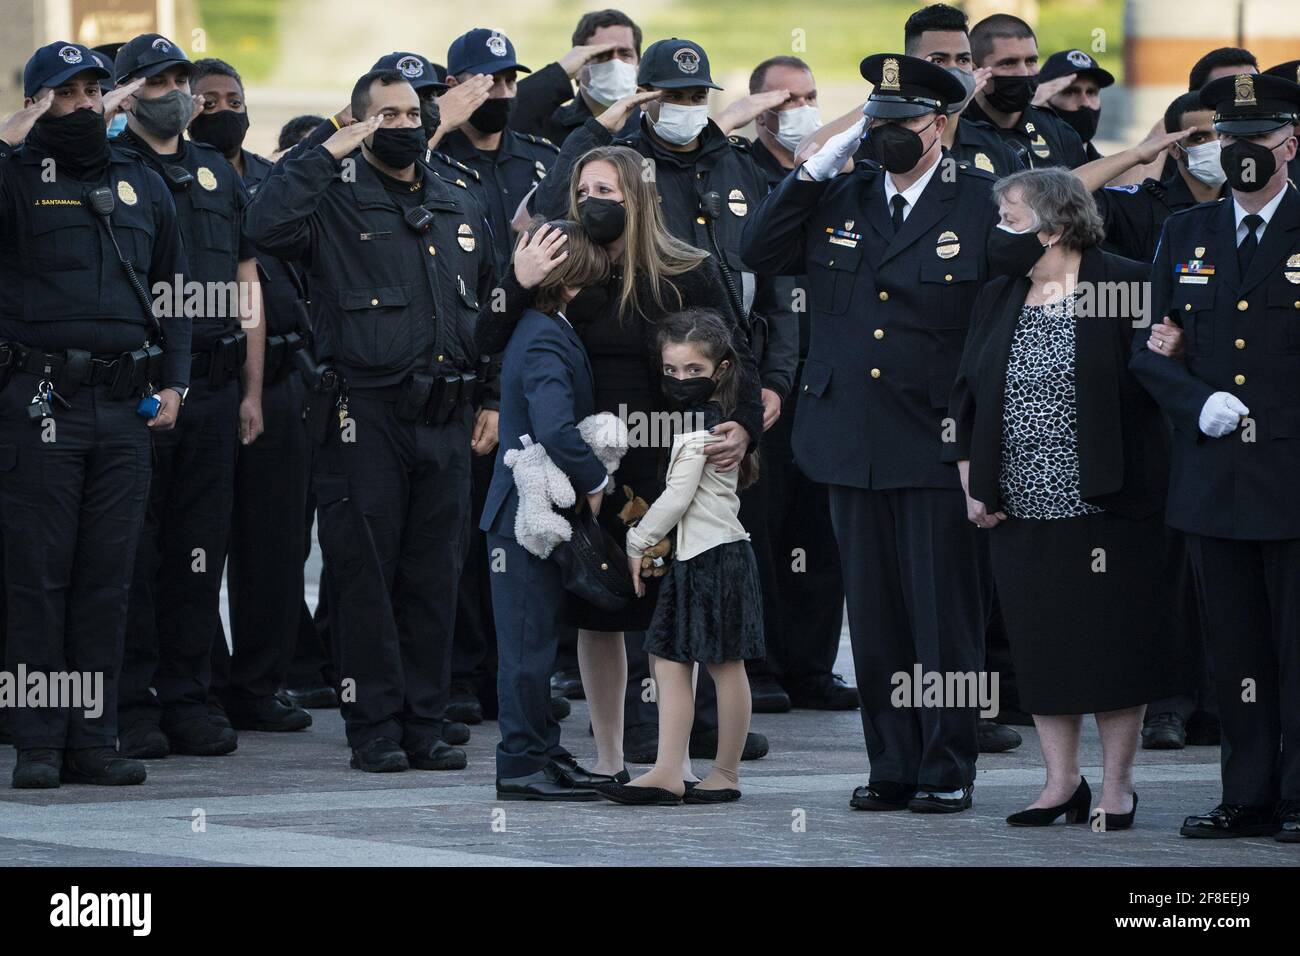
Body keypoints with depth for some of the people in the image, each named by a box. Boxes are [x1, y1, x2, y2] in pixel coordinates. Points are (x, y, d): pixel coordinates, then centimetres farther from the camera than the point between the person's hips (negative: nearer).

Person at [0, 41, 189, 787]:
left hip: (125, 411, 4)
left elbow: (173, 290, 20)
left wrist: (172, 382, 9)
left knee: (107, 578, 5)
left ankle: (93, 739, 10)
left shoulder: (141, 183, 16)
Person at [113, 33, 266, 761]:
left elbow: (248, 287, 16)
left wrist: (252, 391, 10)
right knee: (135, 551, -3)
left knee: (202, 548, 5)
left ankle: (189, 698, 11)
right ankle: (132, 704, 1)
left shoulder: (219, 175, 15)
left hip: (213, 392, 5)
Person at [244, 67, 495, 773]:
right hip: (365, 419, -5)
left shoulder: (458, 210, 18)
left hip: (445, 422, 5)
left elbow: (488, 308, 27)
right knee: (365, 575, -3)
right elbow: (267, 225, -22)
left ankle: (425, 724, 12)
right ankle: (374, 729, 1)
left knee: (435, 577, 6)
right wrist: (328, 153, -16)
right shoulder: (335, 201, -1)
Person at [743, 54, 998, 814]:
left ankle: (949, 770, 7)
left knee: (945, 616, -1)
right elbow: (759, 253, 5)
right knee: (875, 619, 8)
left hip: (938, 445, -4)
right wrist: (814, 173, -3)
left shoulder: (983, 204, -3)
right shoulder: (839, 199, 11)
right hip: (853, 440, 4)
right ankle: (893, 767, 15)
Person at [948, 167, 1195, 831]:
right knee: (1040, 648, 6)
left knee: (1114, 644, 1)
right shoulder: (997, 298, 11)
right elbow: (967, 395, 13)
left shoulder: (1125, 287, -6)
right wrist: (970, 481, 7)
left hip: (1108, 504, -5)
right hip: (1022, 507, 5)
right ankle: (1061, 782, 14)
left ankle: (1117, 785, 9)